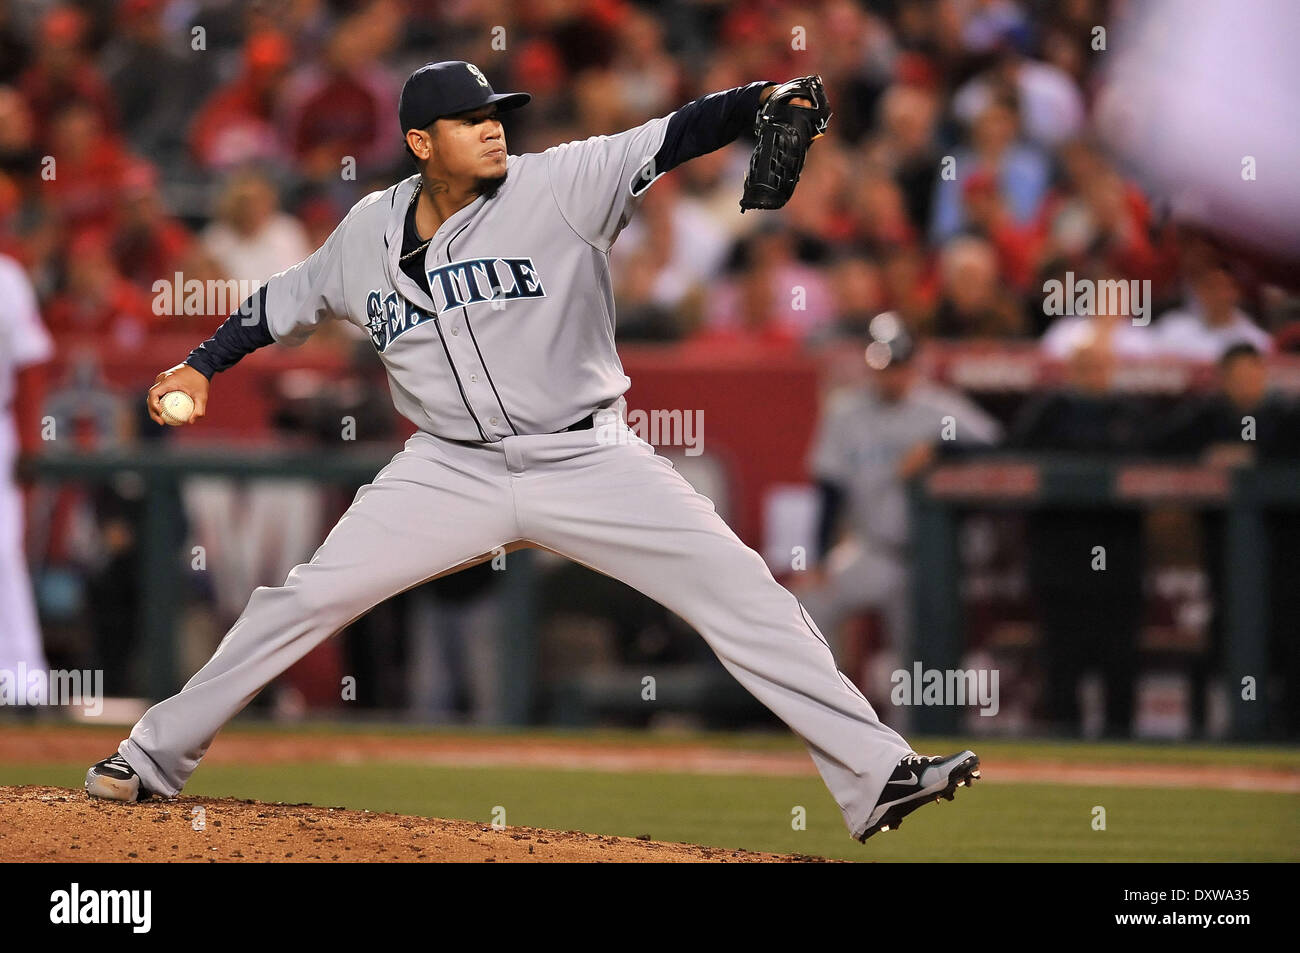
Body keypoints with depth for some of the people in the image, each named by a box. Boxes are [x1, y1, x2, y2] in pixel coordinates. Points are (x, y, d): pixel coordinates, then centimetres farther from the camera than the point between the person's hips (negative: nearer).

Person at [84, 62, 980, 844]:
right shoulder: (370, 232, 3)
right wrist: (201, 366, 15)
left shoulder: (558, 188, -9)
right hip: (453, 472, 2)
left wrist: (761, 102, -37)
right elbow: (289, 300, 21)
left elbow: (670, 140, -21)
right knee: (304, 600, -1)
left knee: (741, 590, -15)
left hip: (587, 460, -2)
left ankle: (875, 775, -13)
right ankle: (155, 757, 14)